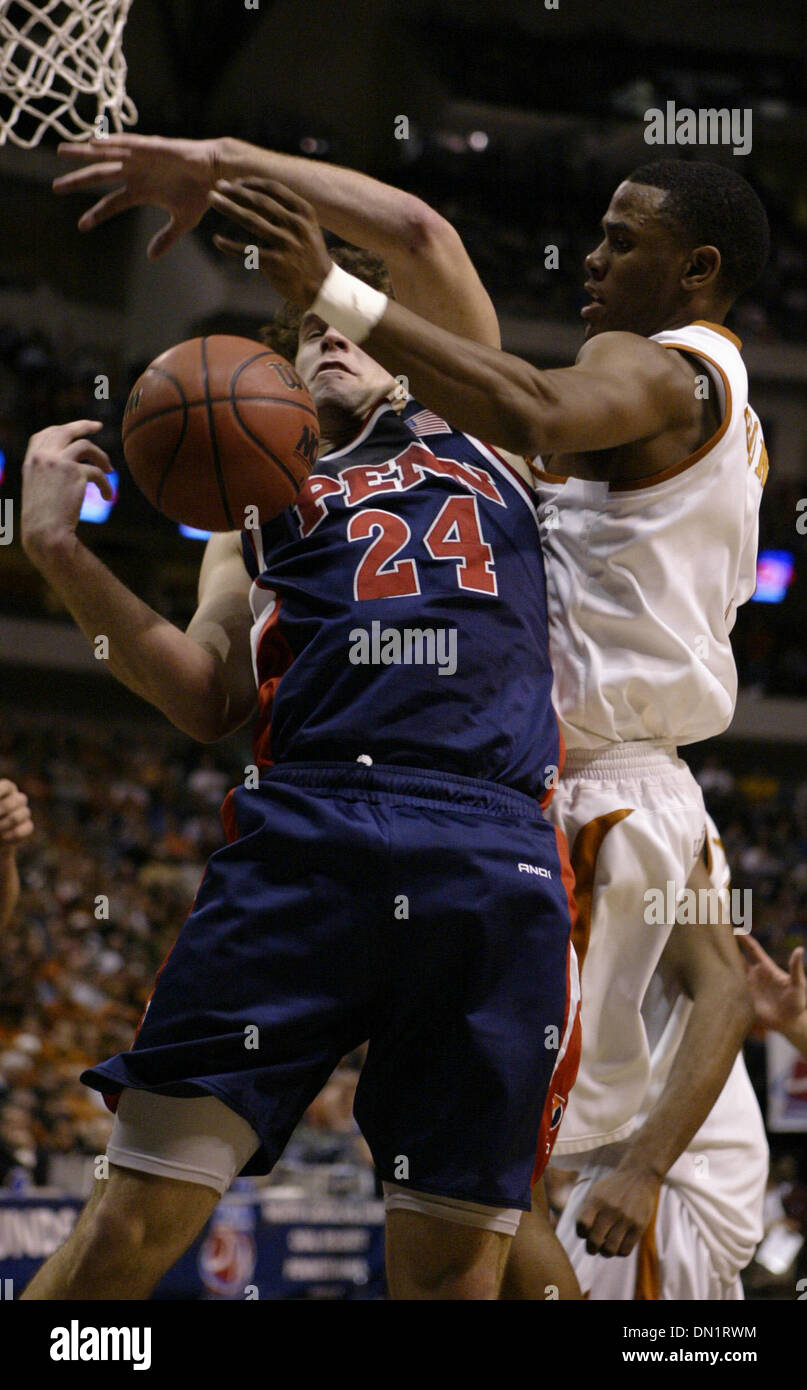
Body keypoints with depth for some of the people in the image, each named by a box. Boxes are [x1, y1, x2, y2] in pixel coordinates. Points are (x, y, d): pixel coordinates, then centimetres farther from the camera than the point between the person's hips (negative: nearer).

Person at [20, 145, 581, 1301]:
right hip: (307, 827, 1)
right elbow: (208, 702, 12)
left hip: (498, 856, -1)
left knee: (453, 1268, -4)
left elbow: (418, 238, 15)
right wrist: (62, 551, 2)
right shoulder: (261, 509, 28)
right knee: (140, 1214, -10)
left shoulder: (470, 423, 27)